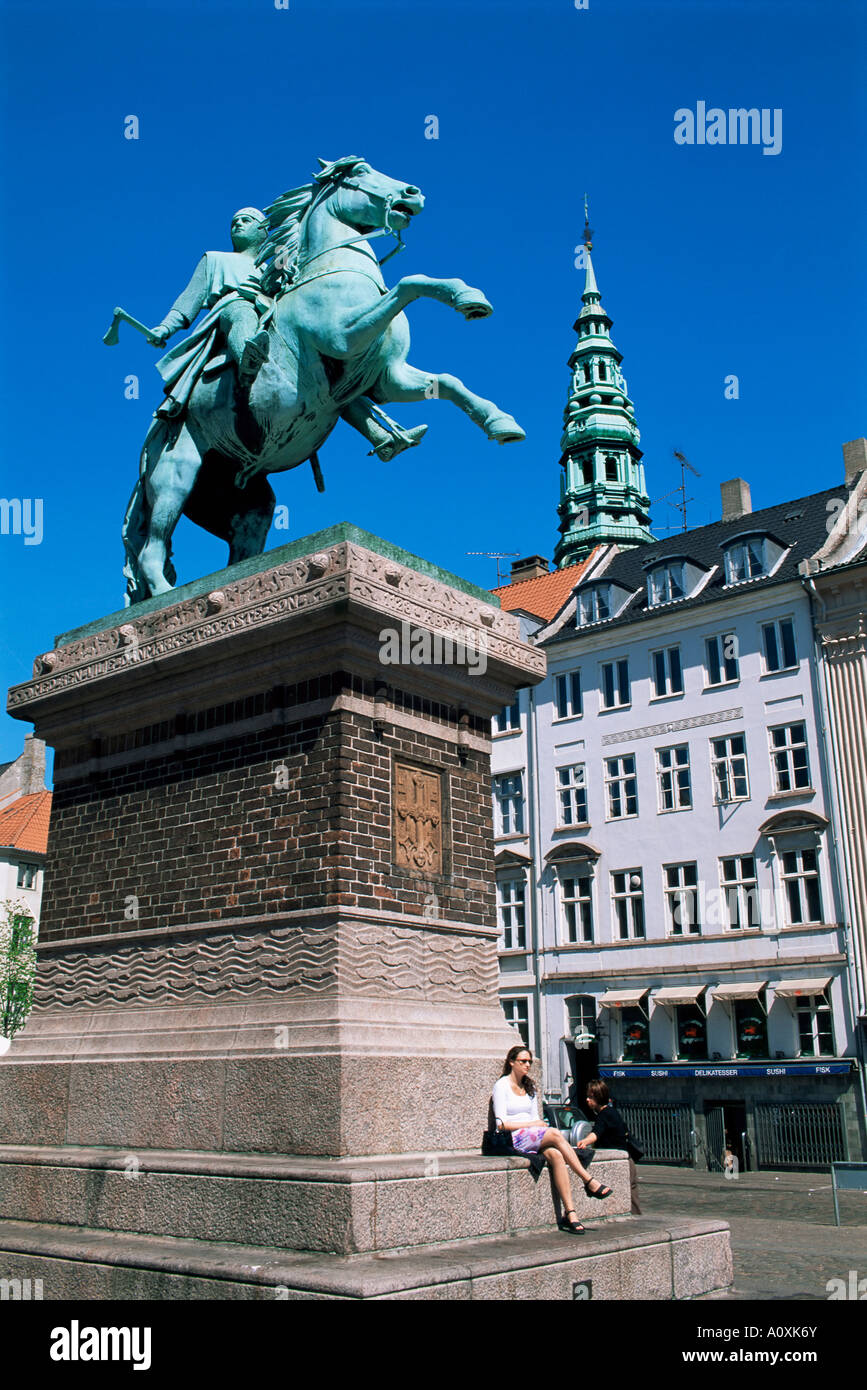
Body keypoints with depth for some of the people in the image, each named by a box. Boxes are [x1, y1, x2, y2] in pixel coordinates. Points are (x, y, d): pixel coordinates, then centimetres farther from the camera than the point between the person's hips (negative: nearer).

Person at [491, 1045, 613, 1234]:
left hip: (535, 1137, 6)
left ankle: (569, 1213, -36)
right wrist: (532, 1124, -10)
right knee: (556, 1134, -29)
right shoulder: (502, 1086, -1)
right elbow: (502, 1124, -9)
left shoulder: (530, 1087, 20)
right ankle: (589, 1182, -24)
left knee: (556, 1155, -29)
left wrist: (539, 1123, -7)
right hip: (512, 1140, -6)